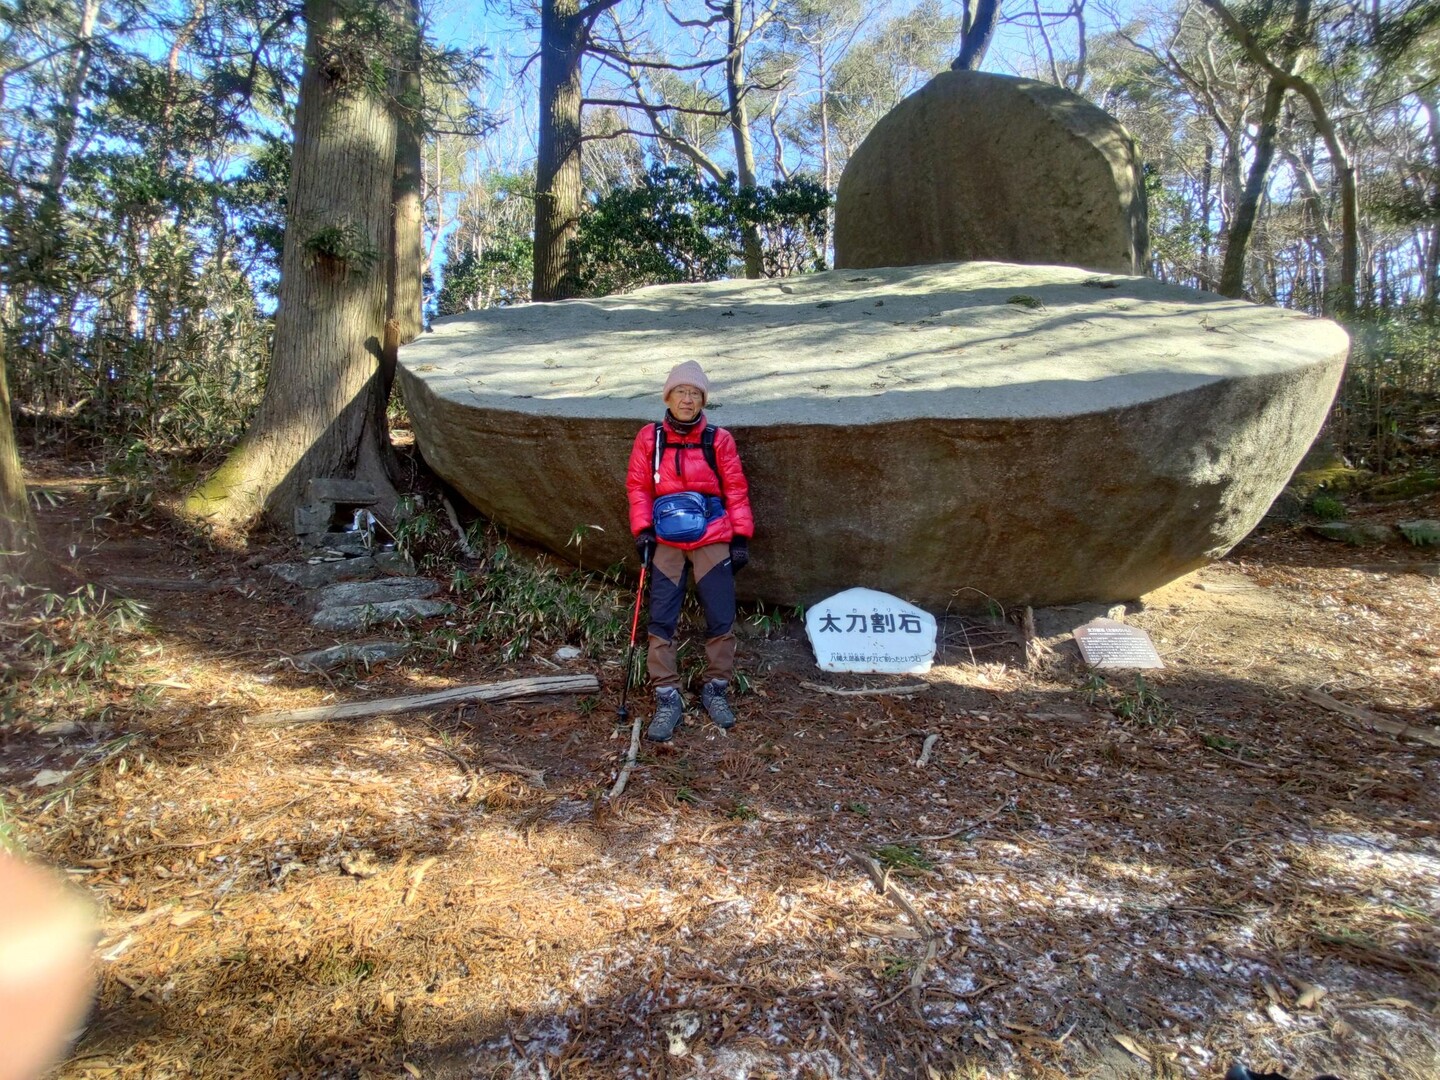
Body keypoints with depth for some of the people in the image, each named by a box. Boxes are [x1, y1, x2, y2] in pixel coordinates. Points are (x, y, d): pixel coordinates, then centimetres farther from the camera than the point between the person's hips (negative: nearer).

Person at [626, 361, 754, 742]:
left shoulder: (719, 439, 2)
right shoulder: (649, 438, 4)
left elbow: (735, 489, 4)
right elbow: (638, 486, 6)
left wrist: (741, 536, -1)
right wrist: (642, 528, -5)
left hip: (712, 540, 0)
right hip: (667, 542, 1)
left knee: (721, 619, 1)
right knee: (661, 621, -2)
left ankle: (716, 689, 19)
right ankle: (667, 699, 6)